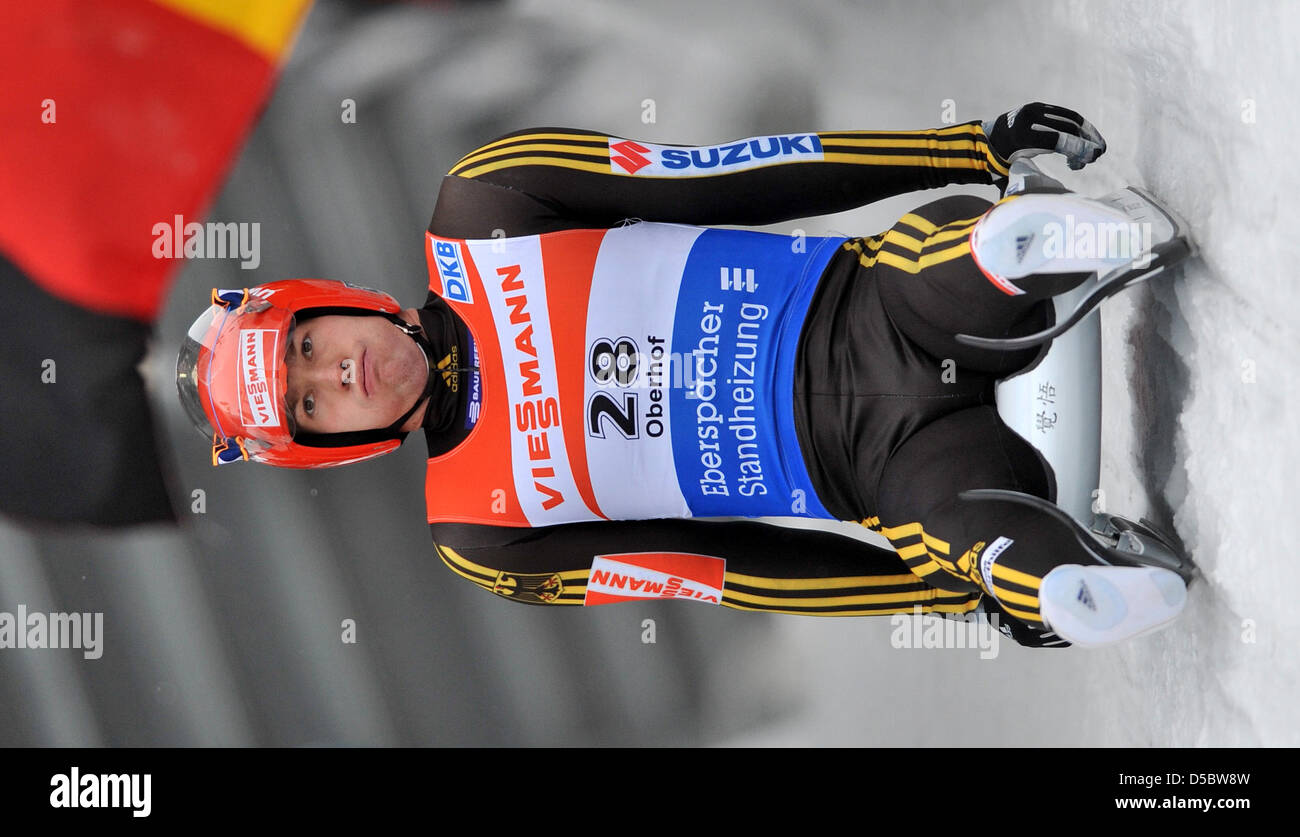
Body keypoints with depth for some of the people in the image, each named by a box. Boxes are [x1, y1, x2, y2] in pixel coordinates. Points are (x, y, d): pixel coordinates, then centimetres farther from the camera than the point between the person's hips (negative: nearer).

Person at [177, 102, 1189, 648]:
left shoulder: (479, 213, 6)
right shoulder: (482, 533, 8)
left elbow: (742, 175, 1)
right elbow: (738, 572, 5)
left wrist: (981, 147, -7)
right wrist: (981, 592, -2)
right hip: (868, 459, -1)